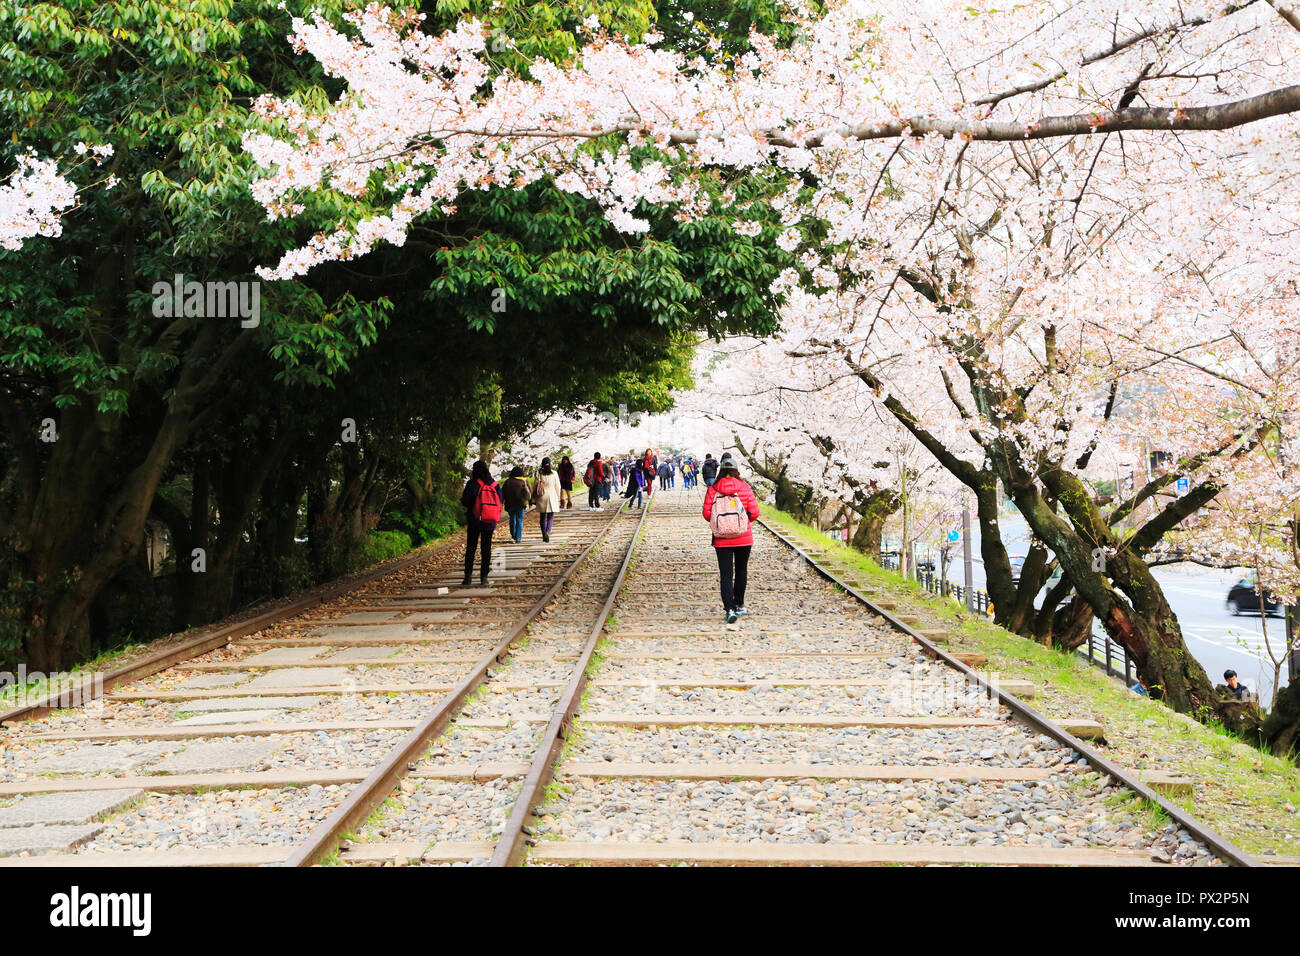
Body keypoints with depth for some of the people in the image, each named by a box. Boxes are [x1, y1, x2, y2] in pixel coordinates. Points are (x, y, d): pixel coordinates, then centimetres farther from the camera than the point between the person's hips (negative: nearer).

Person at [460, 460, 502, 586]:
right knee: (486, 548, 9)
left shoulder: (472, 484, -10)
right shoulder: (494, 484, 1)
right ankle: (484, 576, 7)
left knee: (471, 548, 4)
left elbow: (465, 501, -11)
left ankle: (468, 576, 0)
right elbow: (500, 501, 5)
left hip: (474, 520, -3)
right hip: (490, 523, 3)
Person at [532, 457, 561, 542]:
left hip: (541, 497, 1)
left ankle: (544, 534, 12)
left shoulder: (539, 473, -4)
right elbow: (557, 486, 0)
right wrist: (558, 498, 12)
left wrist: (534, 499, 8)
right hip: (552, 496, -1)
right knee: (550, 517, 4)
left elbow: (535, 486, 0)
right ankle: (547, 532, -18)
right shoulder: (554, 473, -5)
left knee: (542, 517, 12)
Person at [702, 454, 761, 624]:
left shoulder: (712, 490, -5)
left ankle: (730, 609, -14)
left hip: (721, 540, -1)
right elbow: (754, 512, -7)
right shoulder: (744, 488, -5)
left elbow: (707, 514, -6)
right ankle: (739, 605, 31)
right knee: (741, 570, 20)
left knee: (726, 575, 0)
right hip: (744, 538, 1)